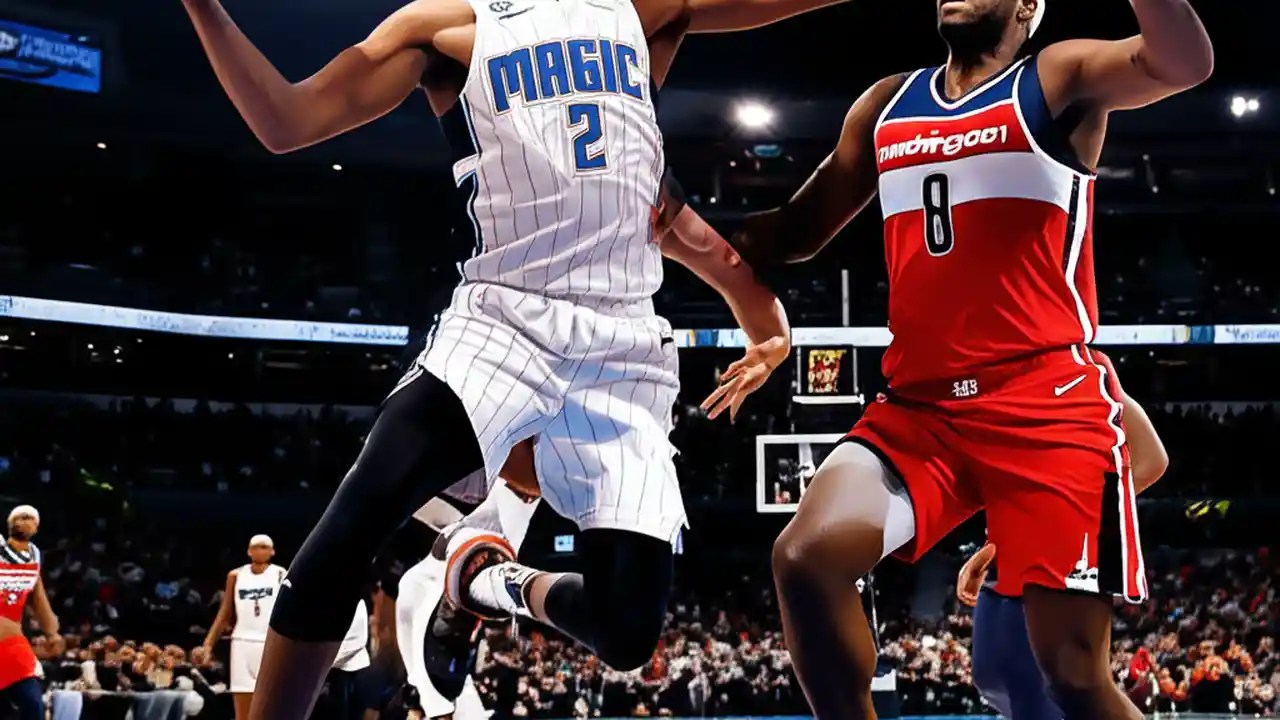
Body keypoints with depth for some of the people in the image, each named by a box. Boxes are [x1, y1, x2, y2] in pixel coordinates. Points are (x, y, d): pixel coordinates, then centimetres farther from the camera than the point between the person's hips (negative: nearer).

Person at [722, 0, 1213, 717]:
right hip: (919, 407, 5)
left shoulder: (1061, 79, 4)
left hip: (1049, 406, -5)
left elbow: (1183, 64, -16)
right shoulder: (886, 106, 19)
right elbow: (800, 230, 26)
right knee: (806, 554, -19)